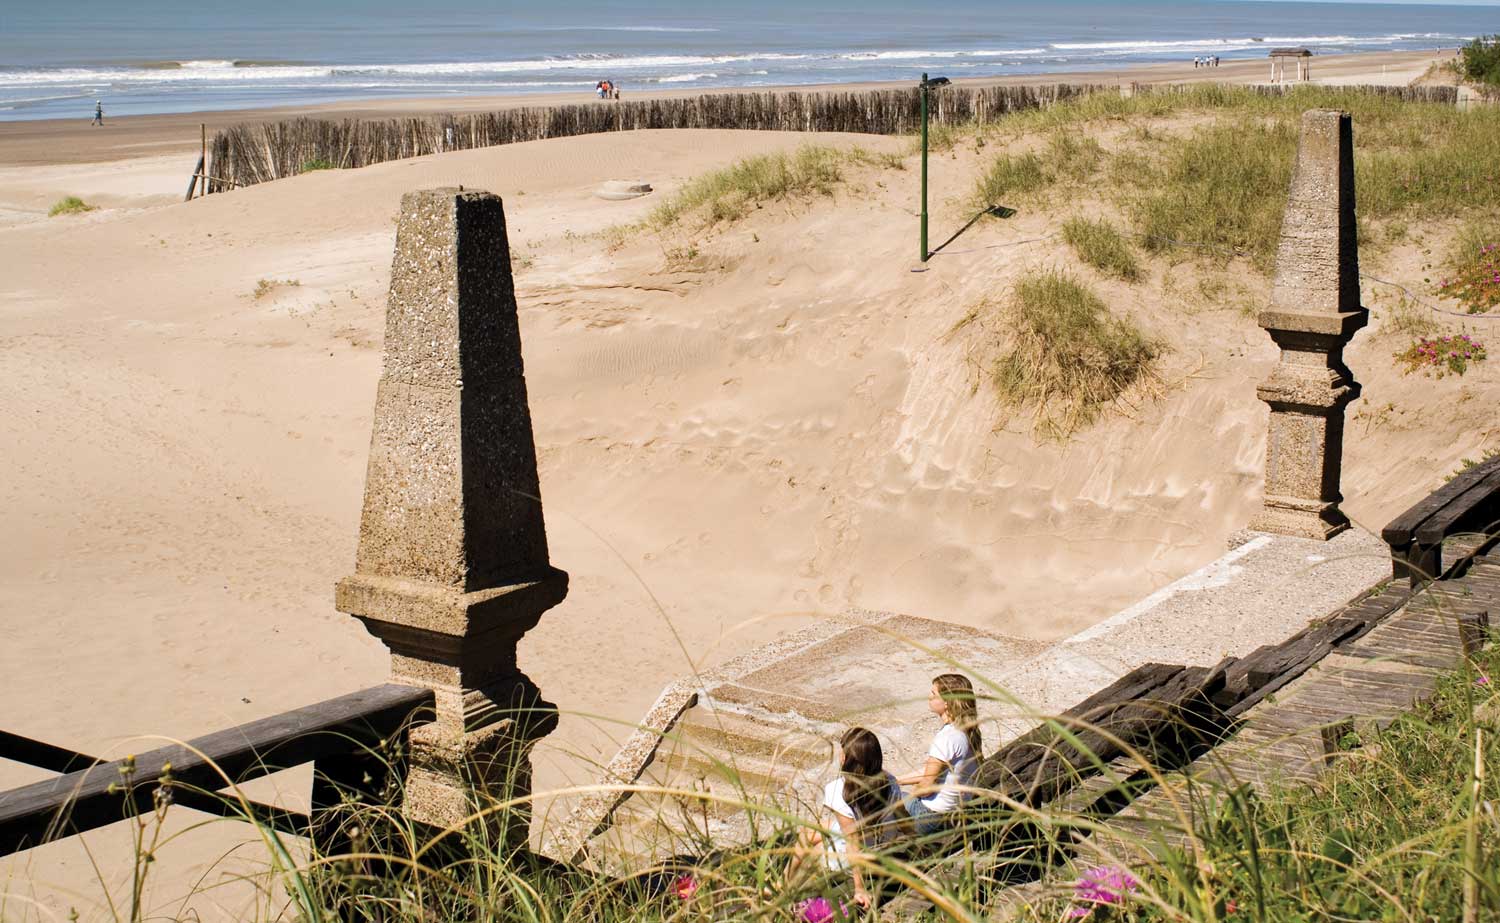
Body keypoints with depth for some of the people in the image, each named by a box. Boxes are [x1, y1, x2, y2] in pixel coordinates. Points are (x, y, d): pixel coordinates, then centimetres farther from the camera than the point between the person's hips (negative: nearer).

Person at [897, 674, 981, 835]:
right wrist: (897, 780, 10)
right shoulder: (968, 731, 0)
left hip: (933, 814, -9)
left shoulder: (947, 737, -28)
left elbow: (926, 787, -21)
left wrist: (914, 793, 1)